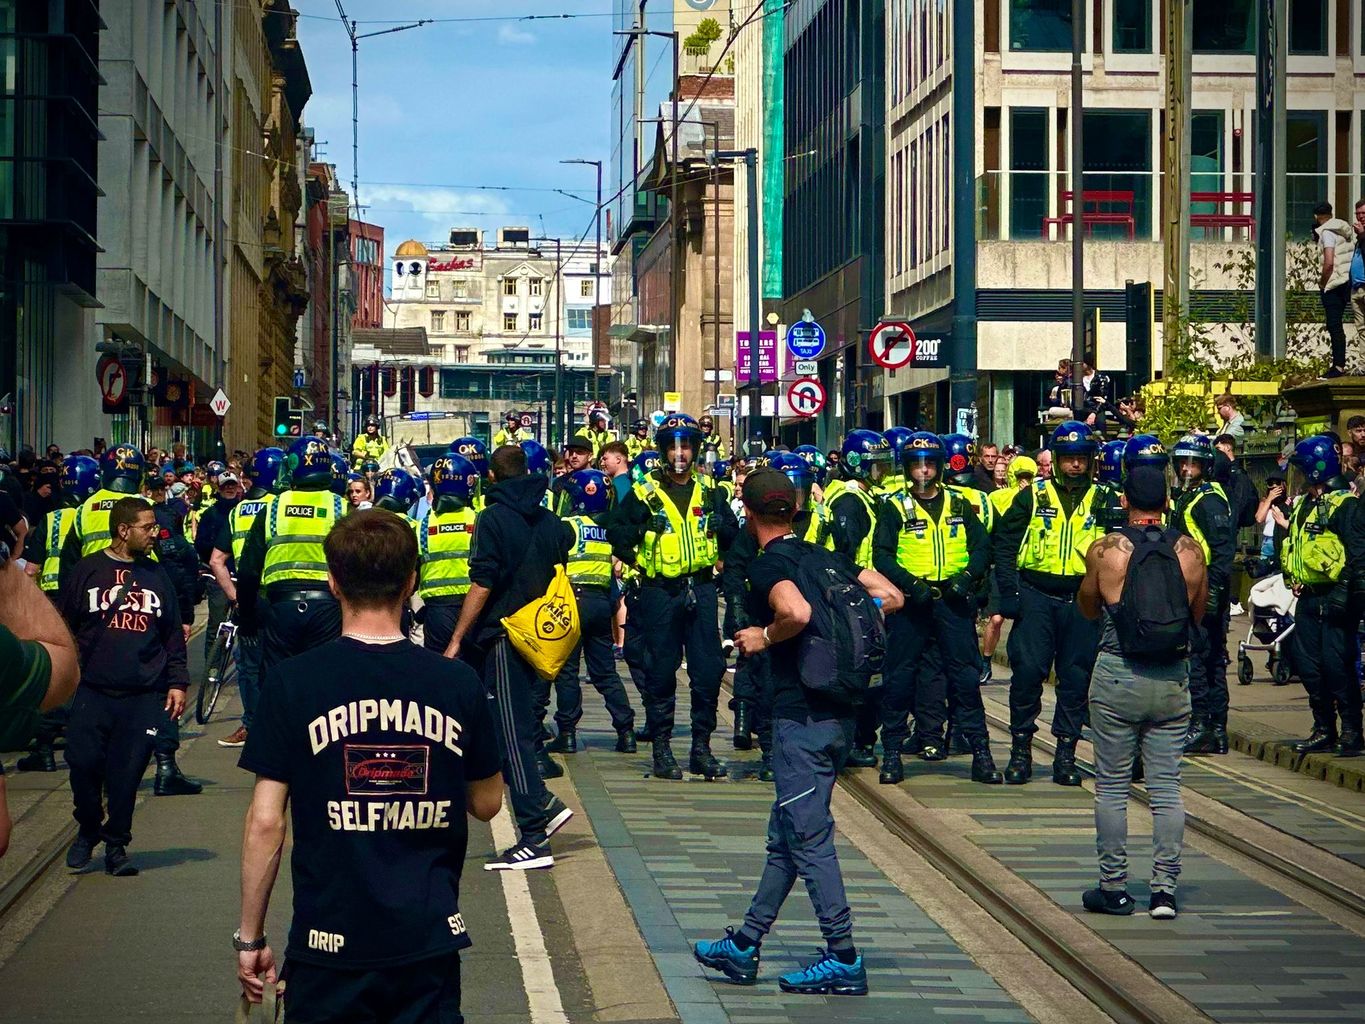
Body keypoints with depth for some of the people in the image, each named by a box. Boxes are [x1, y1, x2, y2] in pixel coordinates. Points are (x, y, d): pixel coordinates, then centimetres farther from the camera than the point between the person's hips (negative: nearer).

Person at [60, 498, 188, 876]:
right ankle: (88, 831, 17)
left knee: (127, 773, 1)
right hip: (92, 691, -2)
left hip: (144, 696, 2)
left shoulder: (157, 576, 12)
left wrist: (177, 682, 10)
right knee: (84, 764, -6)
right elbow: (65, 629, 6)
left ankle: (116, 845, 15)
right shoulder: (87, 571, 3)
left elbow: (173, 634, 16)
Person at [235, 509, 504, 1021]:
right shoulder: (458, 682, -2)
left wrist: (250, 936, 1)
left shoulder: (293, 682, -8)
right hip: (430, 940, 2)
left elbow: (266, 822, -7)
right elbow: (487, 803, 9)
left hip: (330, 939, -2)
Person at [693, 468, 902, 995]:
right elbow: (891, 597, 8)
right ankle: (743, 948, 24)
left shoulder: (767, 565, -11)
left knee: (809, 838, -2)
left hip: (801, 715, -9)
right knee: (785, 836, 15)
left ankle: (844, 960, 0)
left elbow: (797, 613, -31)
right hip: (840, 712, 9)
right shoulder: (827, 557, 12)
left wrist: (764, 637, -13)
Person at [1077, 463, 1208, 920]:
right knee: (1167, 789, 7)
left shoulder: (1105, 550, -7)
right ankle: (1165, 888, 6)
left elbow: (1087, 607, 8)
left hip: (1117, 677, -2)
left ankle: (1113, 888, 10)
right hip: (1173, 680, 2)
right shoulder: (1190, 552, -1)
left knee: (1112, 788, 7)